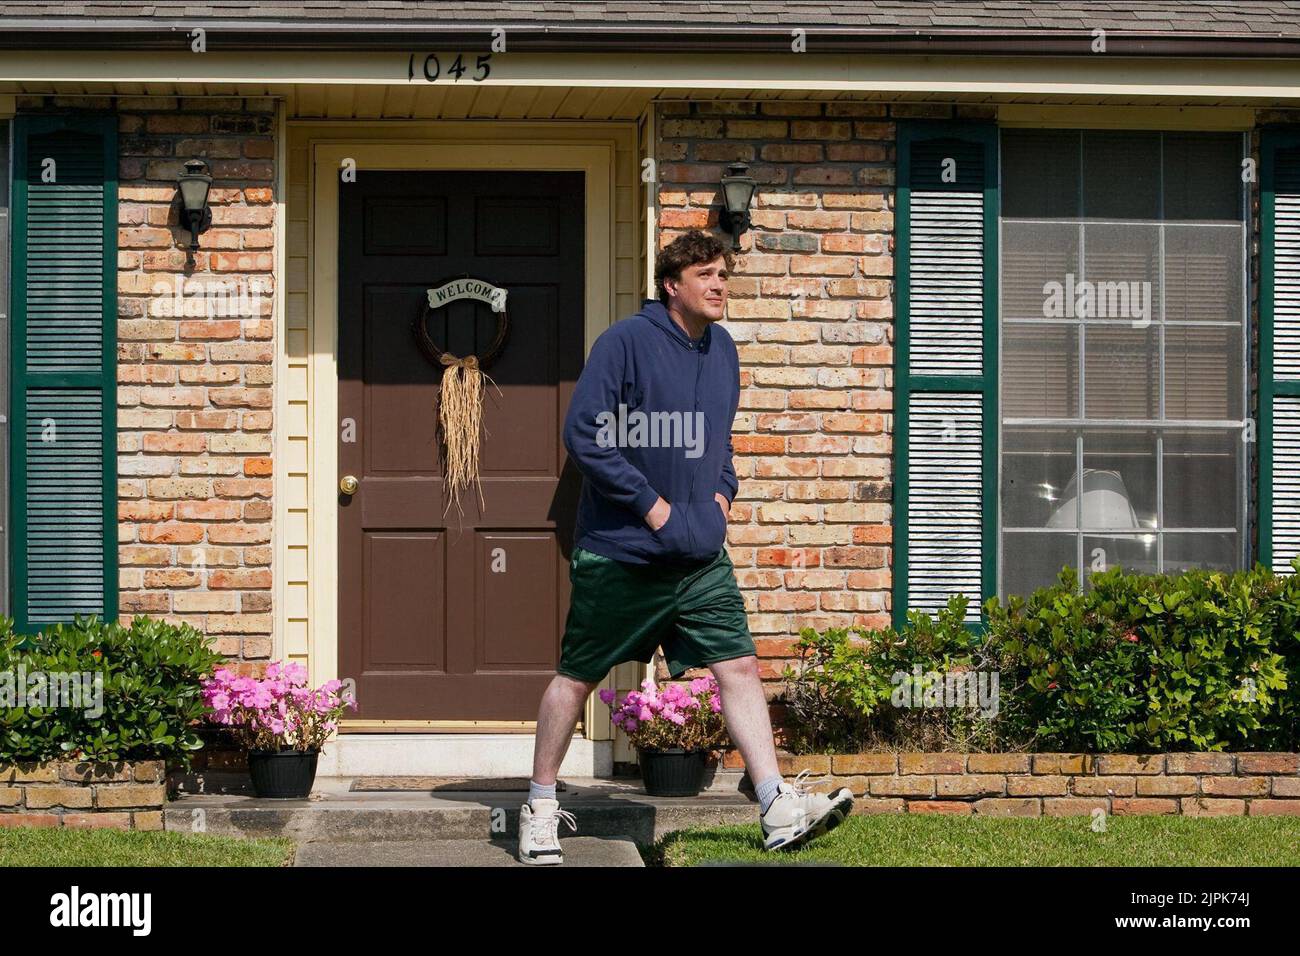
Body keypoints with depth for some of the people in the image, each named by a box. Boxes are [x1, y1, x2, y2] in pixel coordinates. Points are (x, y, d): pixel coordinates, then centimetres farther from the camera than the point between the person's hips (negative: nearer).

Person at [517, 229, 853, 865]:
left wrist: (723, 490, 7)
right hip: (618, 555, -5)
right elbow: (584, 434, -17)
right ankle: (540, 807, 19)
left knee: (739, 668, -3)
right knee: (577, 678, 6)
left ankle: (778, 809, -4)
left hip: (701, 557, 6)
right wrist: (651, 504, -16)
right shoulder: (625, 342, -13)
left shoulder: (722, 350, 10)